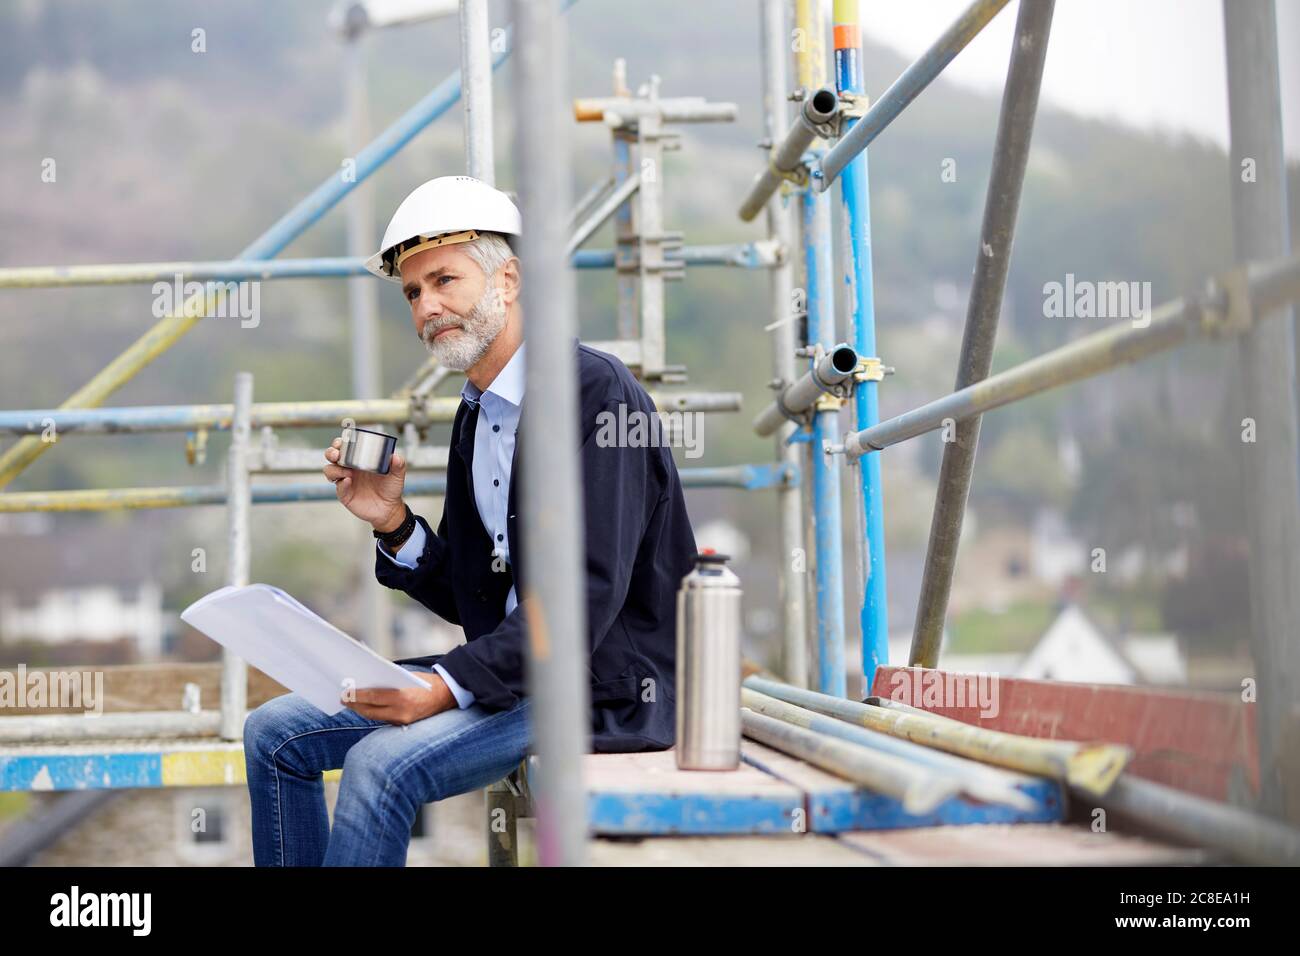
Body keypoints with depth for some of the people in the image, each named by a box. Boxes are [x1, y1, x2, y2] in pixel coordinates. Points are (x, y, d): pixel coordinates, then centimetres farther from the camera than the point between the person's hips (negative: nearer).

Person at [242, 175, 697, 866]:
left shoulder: (595, 390, -14)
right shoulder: (474, 416, 13)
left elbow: (587, 593, -22)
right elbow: (468, 598, 16)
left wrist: (449, 685, -27)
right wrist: (391, 523, -1)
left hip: (606, 683, -9)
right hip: (506, 668, 9)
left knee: (381, 764, -28)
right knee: (274, 733, 2)